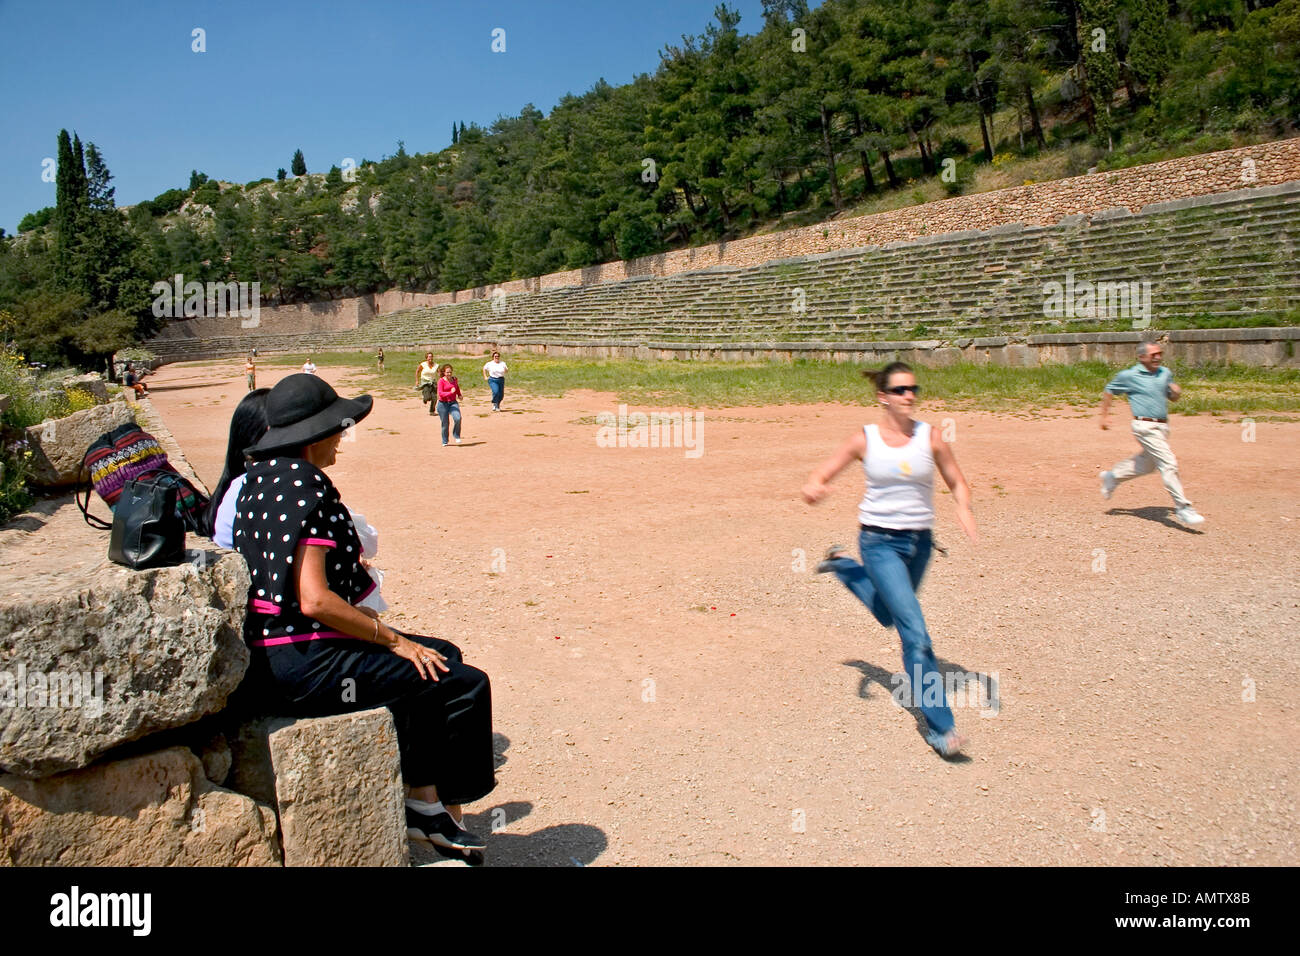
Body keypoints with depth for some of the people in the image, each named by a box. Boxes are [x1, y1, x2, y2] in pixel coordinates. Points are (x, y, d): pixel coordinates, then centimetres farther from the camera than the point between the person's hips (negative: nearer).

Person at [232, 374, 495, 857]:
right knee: (465, 683, -8)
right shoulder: (303, 486, -18)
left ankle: (422, 801, 21)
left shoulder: (261, 479, 11)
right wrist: (393, 639, -14)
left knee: (443, 654, 19)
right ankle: (440, 806, 14)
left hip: (273, 652, 11)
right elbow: (315, 600, -24)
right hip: (306, 669, -11)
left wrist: (361, 616, 15)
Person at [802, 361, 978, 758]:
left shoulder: (930, 437, -3)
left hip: (919, 542, 4)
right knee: (915, 630, -15)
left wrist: (963, 508, -17)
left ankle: (841, 563, 50)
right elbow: (822, 475, -2)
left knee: (888, 615, 26)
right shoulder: (865, 439, -7)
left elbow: (957, 481, 5)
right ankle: (939, 727, -9)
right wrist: (813, 488, -26)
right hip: (879, 542, -4)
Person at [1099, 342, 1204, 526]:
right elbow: (1108, 391, 6)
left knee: (1148, 463, 20)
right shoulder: (1129, 376, -7)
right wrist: (1105, 415, 4)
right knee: (1169, 463, -14)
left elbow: (1172, 397, 20)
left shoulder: (1166, 373, 10)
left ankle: (1112, 477, 40)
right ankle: (1182, 508, -11)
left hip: (1163, 426, 7)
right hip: (1145, 426, -7)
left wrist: (1177, 391, -4)